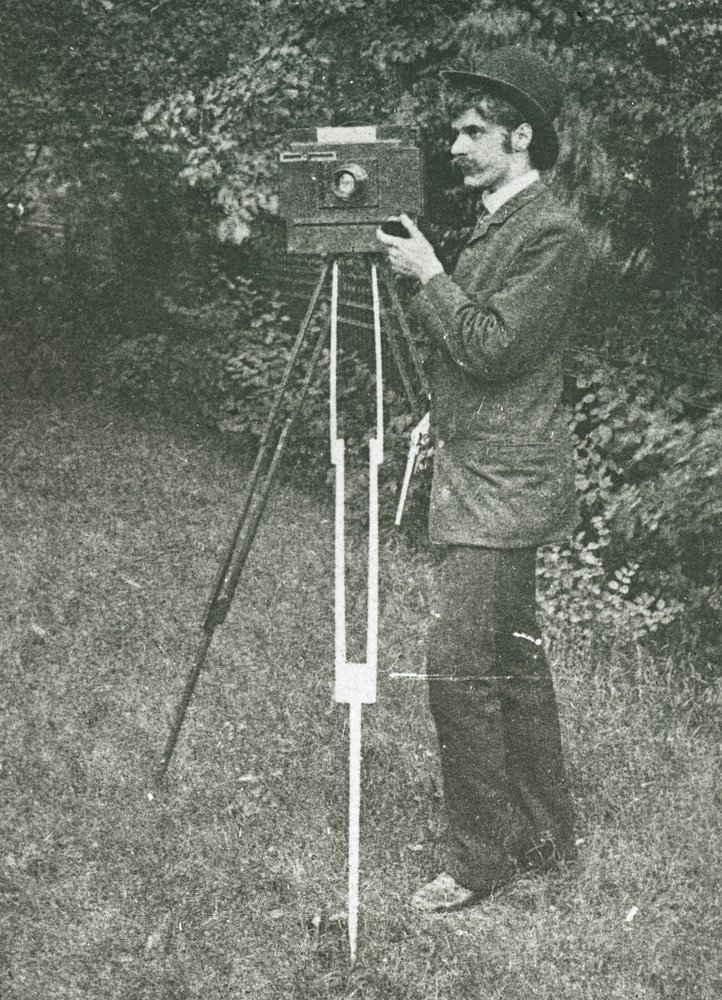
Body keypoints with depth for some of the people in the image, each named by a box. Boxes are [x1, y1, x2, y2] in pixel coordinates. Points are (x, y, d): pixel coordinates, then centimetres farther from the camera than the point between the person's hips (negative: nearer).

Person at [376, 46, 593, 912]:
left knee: (458, 666, -10)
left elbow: (491, 346, -20)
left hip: (503, 485, -10)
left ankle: (481, 857, 3)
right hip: (478, 475, 10)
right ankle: (543, 833, 26)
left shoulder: (552, 234, -13)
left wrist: (428, 275, -11)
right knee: (512, 659, 14)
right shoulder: (492, 224, 16)